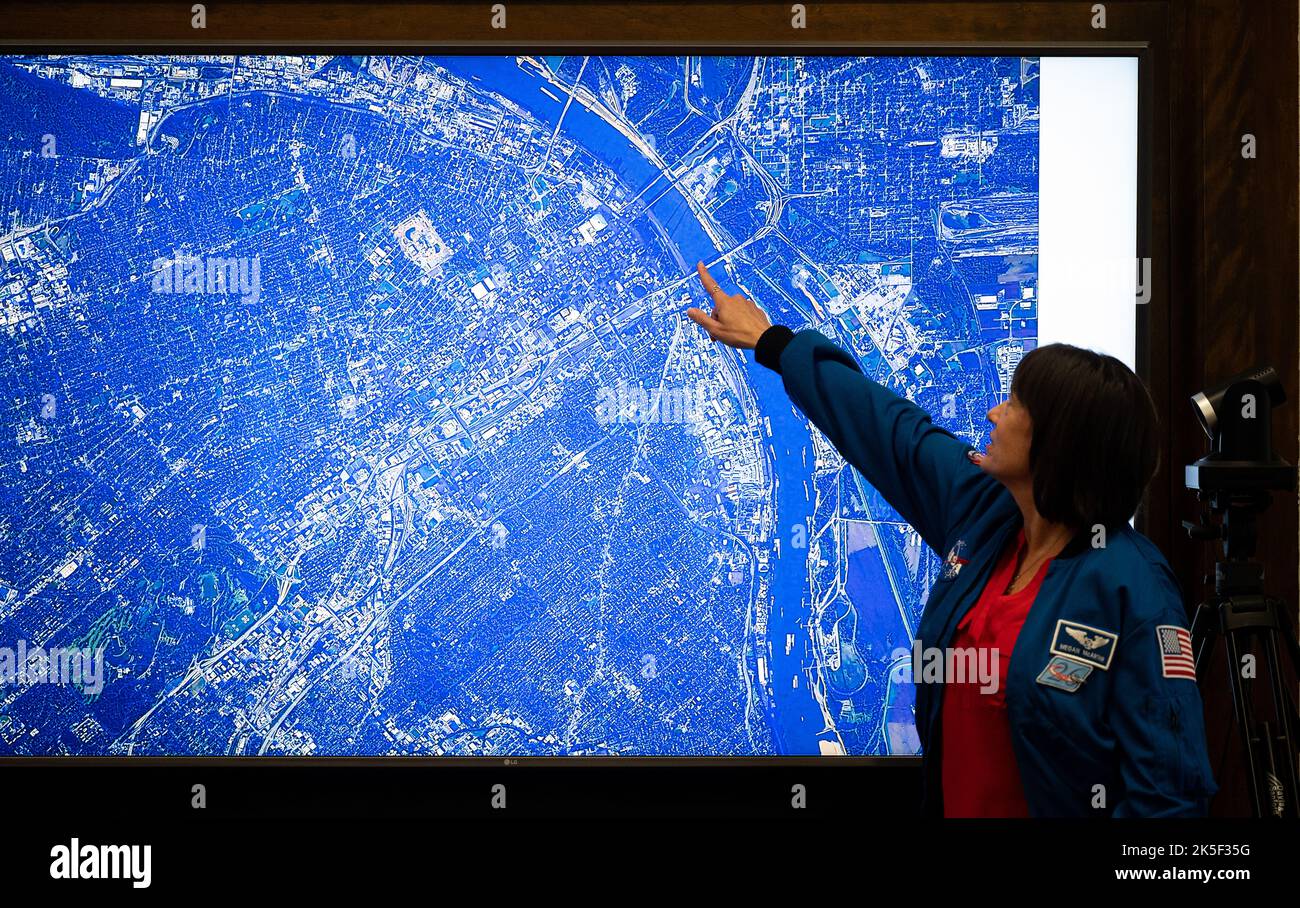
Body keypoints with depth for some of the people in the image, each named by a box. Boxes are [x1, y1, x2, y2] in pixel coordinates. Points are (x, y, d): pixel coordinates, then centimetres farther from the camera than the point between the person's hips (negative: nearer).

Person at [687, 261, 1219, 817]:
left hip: (1063, 802, -7)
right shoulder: (978, 511, -1)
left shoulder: (1130, 585, -22)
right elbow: (884, 425, 13)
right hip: (952, 802, 7)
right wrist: (772, 343, 22)